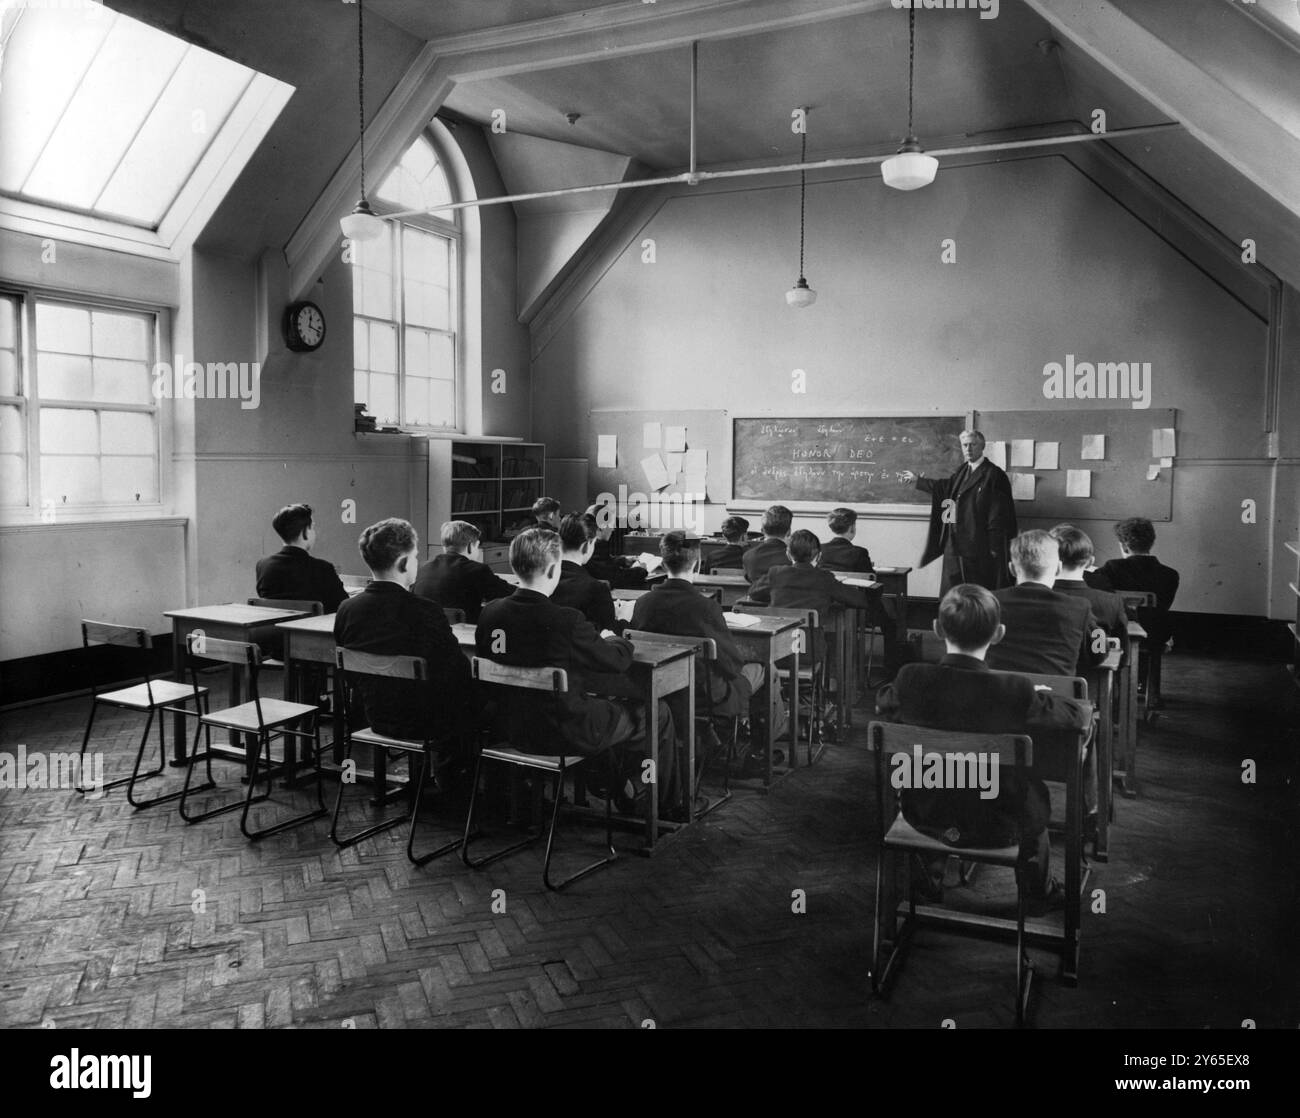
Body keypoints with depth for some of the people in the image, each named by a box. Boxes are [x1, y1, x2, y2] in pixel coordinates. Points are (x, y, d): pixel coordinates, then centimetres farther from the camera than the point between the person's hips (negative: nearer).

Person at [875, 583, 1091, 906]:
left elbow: (882, 703, 3)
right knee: (1033, 792, 28)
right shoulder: (1017, 693, -25)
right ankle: (1040, 887, 49)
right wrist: (1042, 697, 9)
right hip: (999, 828, -1)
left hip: (925, 818, 2)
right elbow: (1080, 716, -11)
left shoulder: (912, 680, -19)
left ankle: (933, 875, 45)